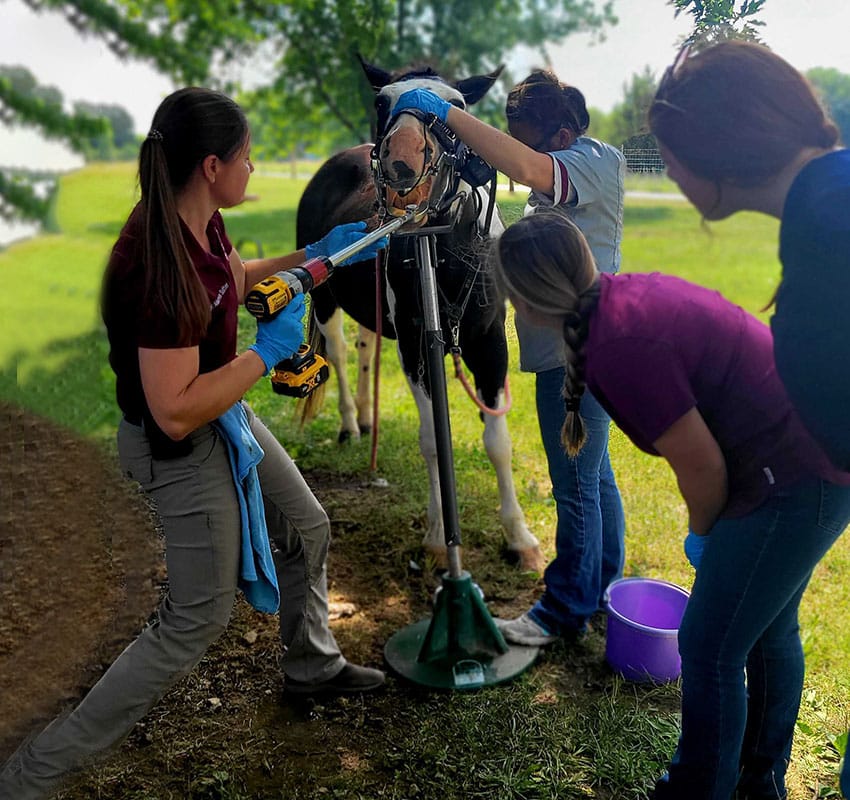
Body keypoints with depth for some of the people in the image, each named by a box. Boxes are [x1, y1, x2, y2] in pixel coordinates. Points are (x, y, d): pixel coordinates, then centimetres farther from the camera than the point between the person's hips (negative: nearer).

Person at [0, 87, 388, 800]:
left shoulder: (202, 223, -4)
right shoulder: (162, 263, -32)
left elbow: (237, 279, 20)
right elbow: (175, 412, -32)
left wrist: (319, 253, 19)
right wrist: (267, 352, -25)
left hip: (226, 418, 9)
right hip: (182, 447, -9)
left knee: (307, 530, 22)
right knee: (198, 619, 3)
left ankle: (313, 666, 48)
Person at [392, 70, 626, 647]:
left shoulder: (596, 160, -14)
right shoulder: (565, 170, 16)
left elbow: (525, 168, -34)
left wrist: (448, 112, -28)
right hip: (575, 348, 10)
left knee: (576, 487, 0)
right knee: (594, 476, 19)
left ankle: (567, 610, 15)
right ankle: (602, 588, 34)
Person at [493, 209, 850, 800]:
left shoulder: (620, 348, -26)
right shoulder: (632, 289, 1)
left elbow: (704, 469, -18)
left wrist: (703, 533, 3)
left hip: (792, 482, -9)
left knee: (710, 651, 4)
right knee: (770, 632, 24)